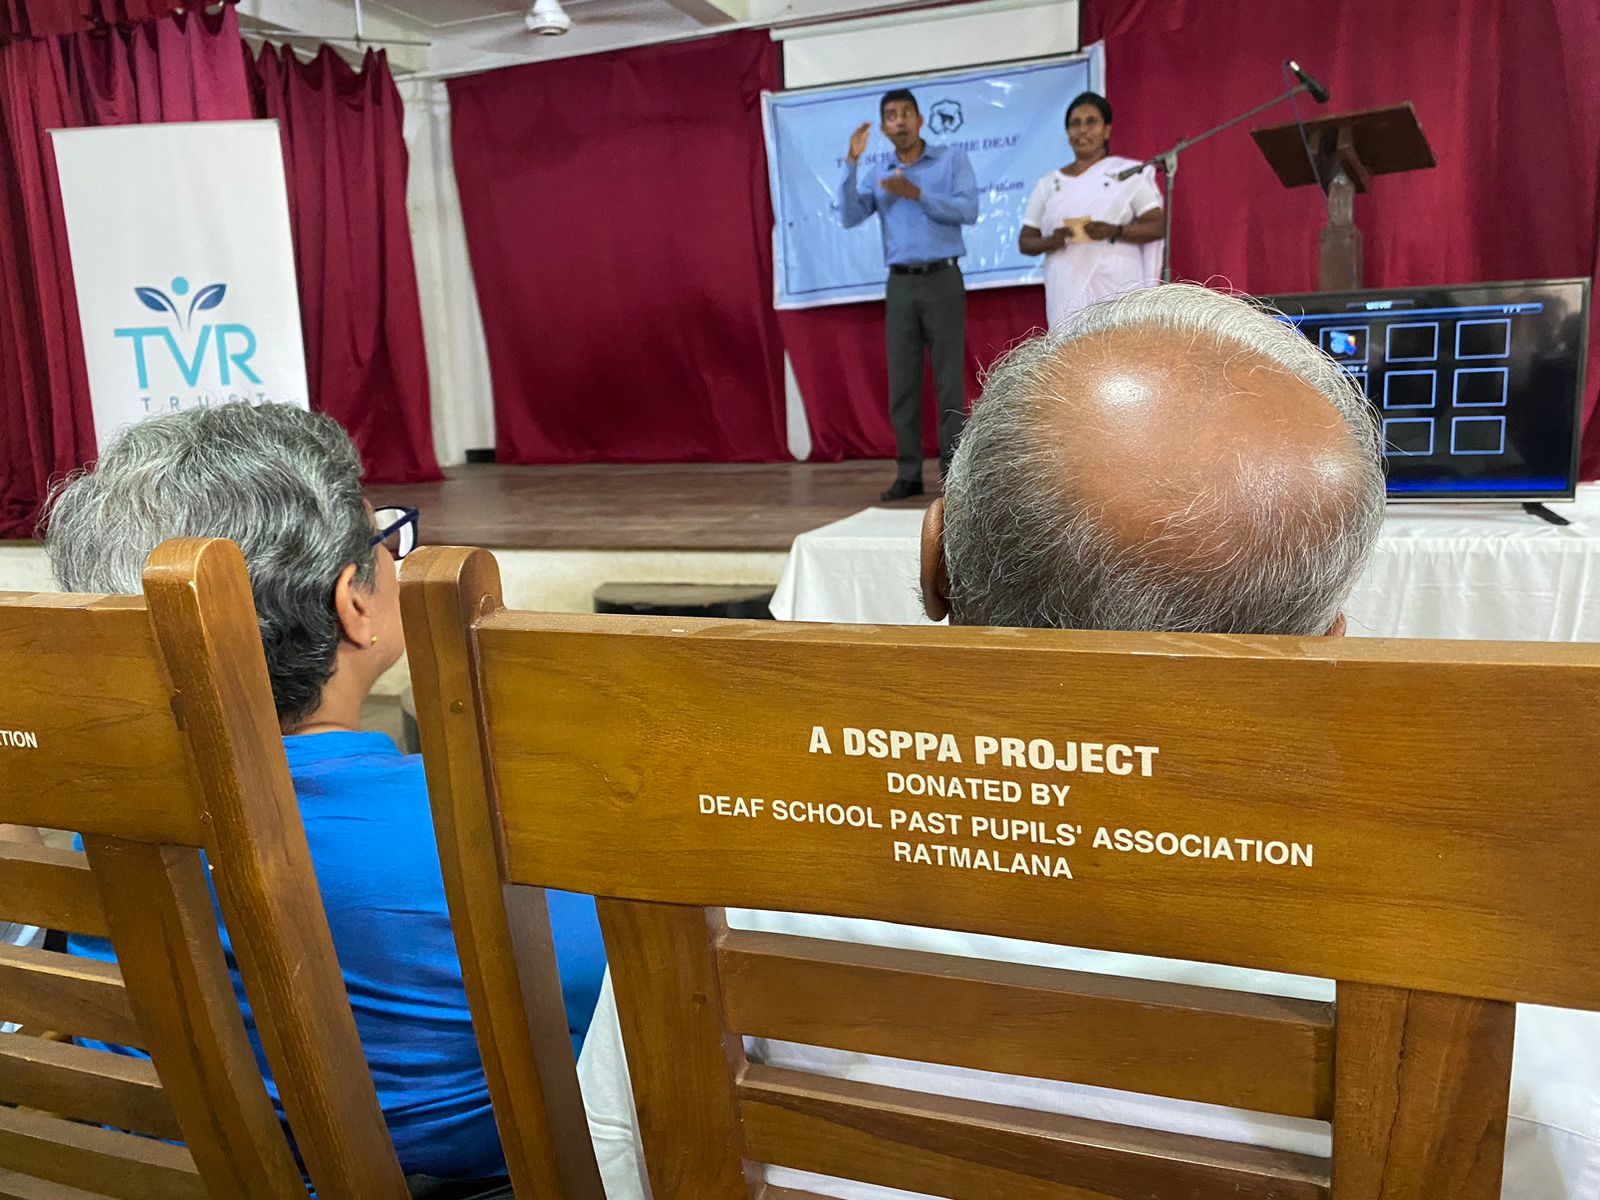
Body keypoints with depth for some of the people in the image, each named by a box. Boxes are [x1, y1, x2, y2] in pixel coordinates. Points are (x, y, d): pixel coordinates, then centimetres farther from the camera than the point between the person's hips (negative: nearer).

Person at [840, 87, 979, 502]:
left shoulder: (952, 158, 5)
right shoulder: (876, 175, 14)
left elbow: (969, 211, -8)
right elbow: (850, 217, -1)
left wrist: (916, 194, -15)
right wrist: (852, 162, -8)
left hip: (943, 280, -3)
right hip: (900, 285, 3)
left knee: (949, 380, -4)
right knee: (902, 381, 1)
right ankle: (908, 473, 6)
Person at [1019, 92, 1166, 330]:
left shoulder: (1129, 174, 7)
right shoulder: (1048, 184, 15)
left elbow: (1158, 226, 1)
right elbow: (1025, 241, 14)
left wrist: (1114, 231, -16)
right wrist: (1050, 242, -9)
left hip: (1117, 292, -2)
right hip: (1068, 294, 3)